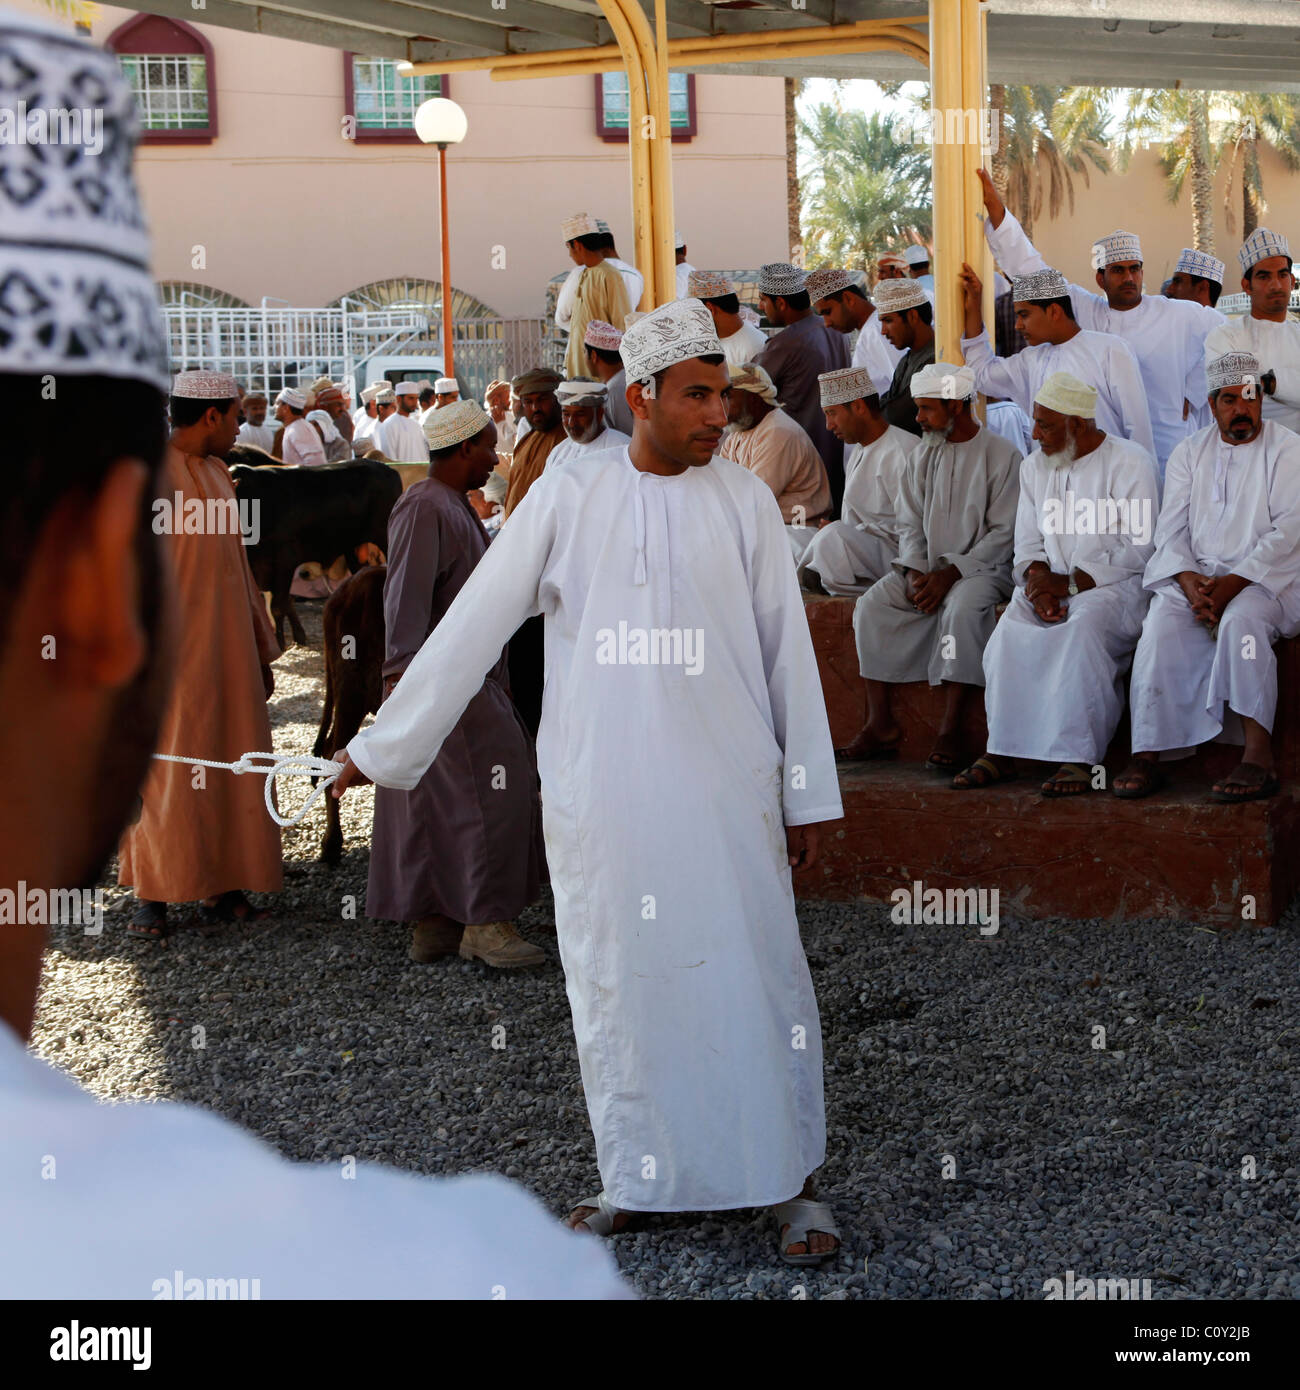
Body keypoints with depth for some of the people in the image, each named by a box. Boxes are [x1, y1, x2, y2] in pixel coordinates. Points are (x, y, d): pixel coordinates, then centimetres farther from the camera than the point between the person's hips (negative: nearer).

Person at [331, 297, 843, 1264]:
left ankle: (792, 1183, 14)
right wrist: (383, 745, 7)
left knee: (756, 980, 1)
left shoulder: (745, 502, 4)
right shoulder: (568, 497, 3)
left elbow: (789, 652, 6)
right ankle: (637, 1179, 23)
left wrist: (808, 794, 5)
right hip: (598, 795, 1)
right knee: (616, 985, 8)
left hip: (726, 793, -1)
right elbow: (474, 626, 6)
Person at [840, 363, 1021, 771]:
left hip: (982, 566, -6)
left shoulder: (1001, 455, -6)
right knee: (871, 605, -18)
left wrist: (951, 574, -19)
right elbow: (910, 523, 12)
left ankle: (950, 731, -32)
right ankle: (880, 726, -17)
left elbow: (1004, 534, -10)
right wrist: (916, 572, -7)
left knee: (963, 606, -37)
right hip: (926, 566, 6)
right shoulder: (923, 453, 12)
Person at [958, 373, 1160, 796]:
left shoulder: (1130, 463, -5)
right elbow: (1028, 543, 15)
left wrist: (1070, 583, -16)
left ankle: (1078, 757, -35)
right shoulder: (1034, 466, 15)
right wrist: (1038, 577, -9)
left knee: (1083, 625, -36)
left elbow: (1136, 551, -10)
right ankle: (1001, 751, -23)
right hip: (1052, 582, 5)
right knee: (1011, 629, -26)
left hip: (1113, 585, -5)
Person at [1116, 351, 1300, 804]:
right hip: (1195, 575, 3)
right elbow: (1171, 529, 7)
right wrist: (1190, 582, -14)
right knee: (1163, 620, -27)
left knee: (1241, 618, -35)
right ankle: (1147, 756, -31)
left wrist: (1232, 584, -19)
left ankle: (1259, 755, -36)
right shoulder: (1189, 454, 15)